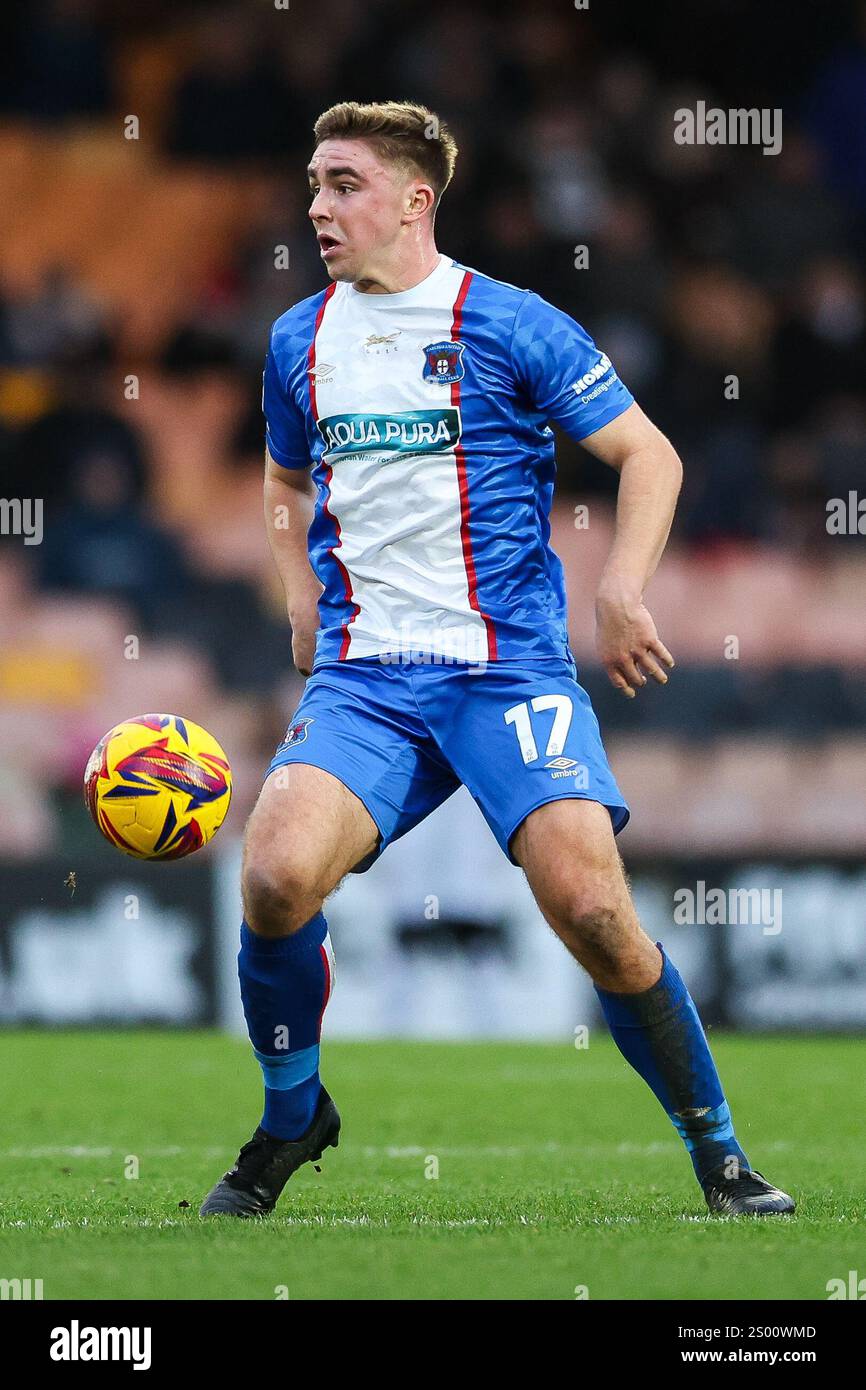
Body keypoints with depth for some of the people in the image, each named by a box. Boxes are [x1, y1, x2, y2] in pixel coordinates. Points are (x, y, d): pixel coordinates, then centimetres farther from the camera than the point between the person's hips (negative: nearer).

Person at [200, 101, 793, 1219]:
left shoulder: (509, 326, -2)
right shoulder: (298, 342, 13)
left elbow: (649, 457, 2)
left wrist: (621, 592, -11)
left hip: (508, 665, -3)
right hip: (360, 674, 3)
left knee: (589, 906, -20)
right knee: (277, 875, -22)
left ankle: (717, 1151, 1)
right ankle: (289, 1124, 4)